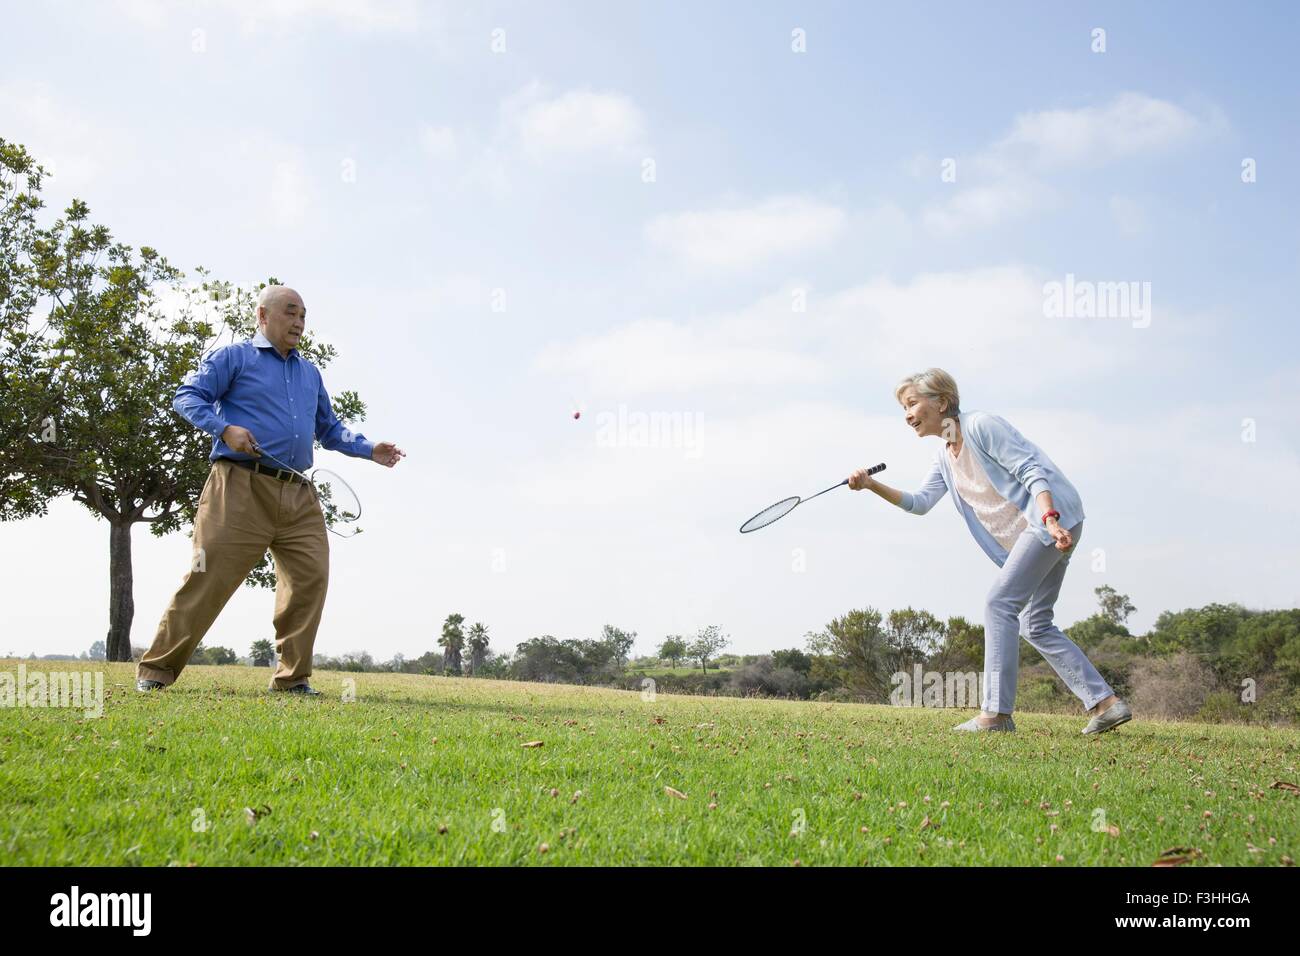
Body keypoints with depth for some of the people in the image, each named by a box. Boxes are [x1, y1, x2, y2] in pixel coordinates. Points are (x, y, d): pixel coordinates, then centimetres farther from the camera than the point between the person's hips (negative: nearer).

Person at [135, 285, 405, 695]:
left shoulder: (310, 373, 25)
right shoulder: (234, 357, 6)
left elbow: (330, 429, 31)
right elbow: (187, 396, -1)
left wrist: (369, 449, 16)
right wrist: (225, 429, -17)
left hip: (298, 495, 6)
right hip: (241, 487, -6)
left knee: (311, 575, -3)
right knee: (210, 577, -9)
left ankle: (292, 676, 7)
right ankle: (156, 669, 1)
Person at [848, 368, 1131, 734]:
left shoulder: (980, 425, -11)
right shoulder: (945, 458, 16)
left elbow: (1031, 470, -16)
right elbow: (920, 502, 12)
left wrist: (1049, 519, -28)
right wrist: (872, 485, -1)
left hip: (1054, 518, -10)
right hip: (1028, 533, 10)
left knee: (1000, 602, -14)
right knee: (1036, 624, 9)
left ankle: (997, 712, -15)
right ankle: (1105, 702, 10)